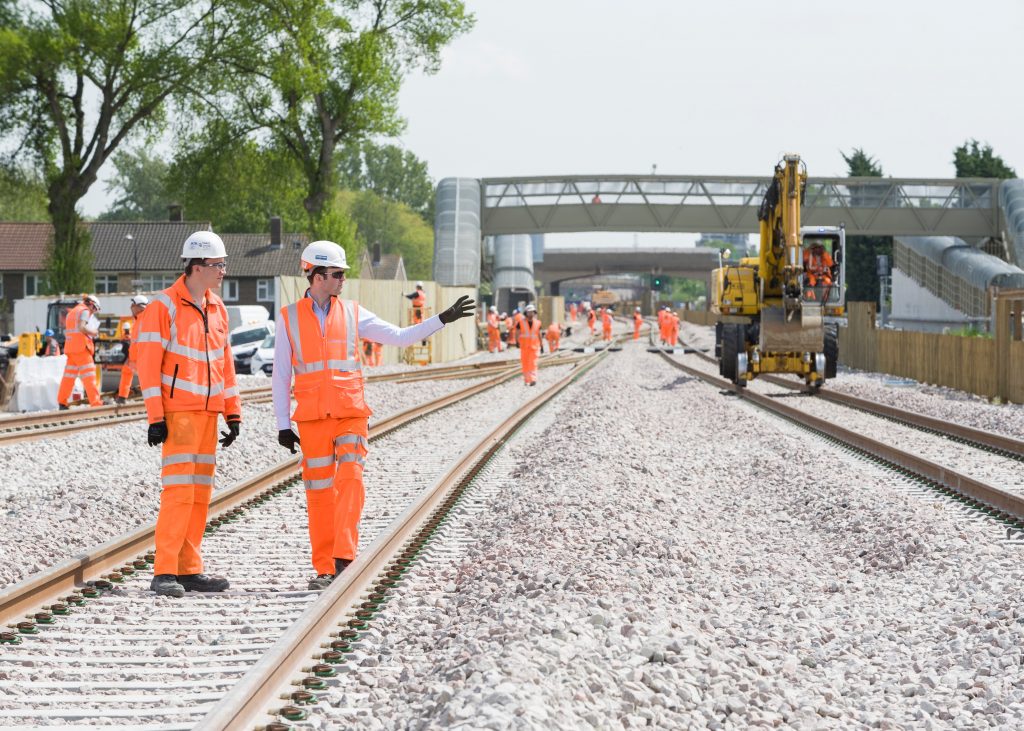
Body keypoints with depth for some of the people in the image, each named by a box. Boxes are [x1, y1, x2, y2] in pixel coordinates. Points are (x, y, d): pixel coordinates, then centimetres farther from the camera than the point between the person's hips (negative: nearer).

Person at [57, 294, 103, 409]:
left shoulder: (72, 312, 24)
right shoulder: (85, 311, -3)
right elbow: (82, 327, -18)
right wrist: (93, 332, -3)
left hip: (70, 347, 8)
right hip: (81, 347, -8)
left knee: (69, 375, 10)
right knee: (88, 375, -10)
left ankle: (62, 403, 9)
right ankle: (96, 403, -14)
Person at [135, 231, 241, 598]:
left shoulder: (217, 308, 14)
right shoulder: (164, 306, -9)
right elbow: (148, 364, -12)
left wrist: (233, 413, 16)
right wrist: (155, 417, -16)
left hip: (208, 412, 7)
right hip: (178, 412, -7)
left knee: (201, 492, 7)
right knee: (179, 490, -12)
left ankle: (189, 569, 11)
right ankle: (164, 572, -11)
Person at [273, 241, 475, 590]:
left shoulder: (352, 313, 8)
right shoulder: (290, 317, 4)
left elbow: (399, 336, 7)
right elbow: (281, 374, 7)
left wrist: (443, 318, -1)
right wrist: (283, 424, 3)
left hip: (350, 414, 1)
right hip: (311, 418, -1)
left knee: (350, 480, -14)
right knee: (319, 492, 1)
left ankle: (344, 559, -17)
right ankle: (324, 569, 7)